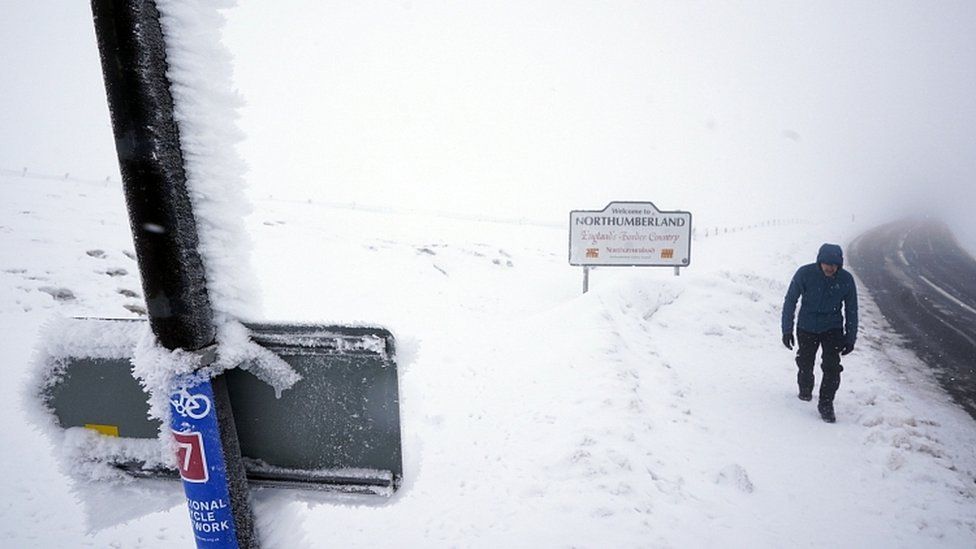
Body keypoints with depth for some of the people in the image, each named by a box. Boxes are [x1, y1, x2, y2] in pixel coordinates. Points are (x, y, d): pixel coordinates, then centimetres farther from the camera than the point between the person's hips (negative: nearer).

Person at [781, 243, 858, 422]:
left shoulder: (846, 280, -12)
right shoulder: (804, 274, -17)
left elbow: (851, 310, 1)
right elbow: (790, 301, -7)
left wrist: (850, 338, 2)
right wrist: (787, 330, -7)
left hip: (833, 329, 0)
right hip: (806, 328, 0)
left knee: (832, 367, -9)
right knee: (805, 364, 13)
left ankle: (826, 404, 6)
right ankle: (805, 389, 42)